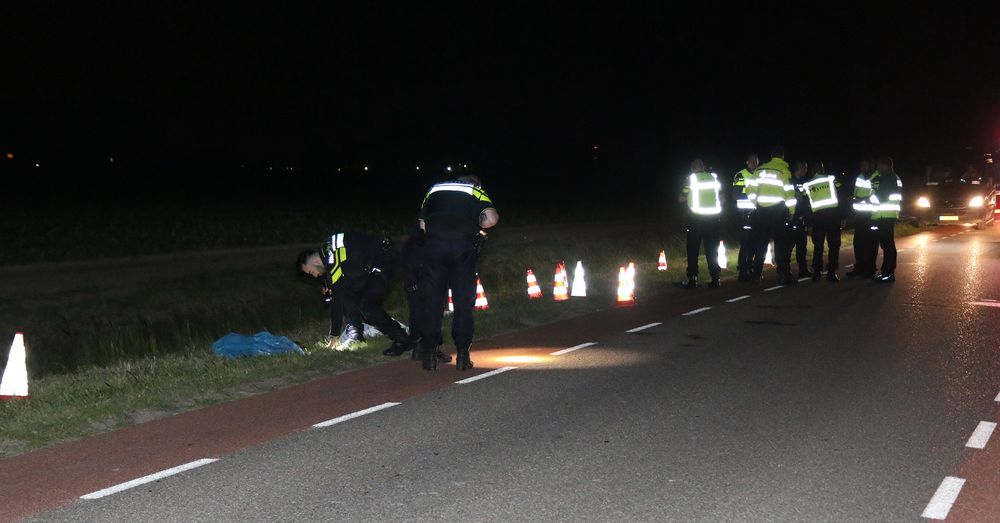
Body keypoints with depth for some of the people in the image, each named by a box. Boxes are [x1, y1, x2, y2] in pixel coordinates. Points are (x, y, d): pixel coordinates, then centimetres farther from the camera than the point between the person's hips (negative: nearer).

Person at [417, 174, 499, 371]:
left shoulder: (434, 191, 26)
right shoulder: (476, 193, 17)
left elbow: (422, 224, 22)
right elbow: (491, 219, 0)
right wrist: (475, 225, 19)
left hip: (434, 245, 2)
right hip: (463, 246, -2)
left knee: (432, 301, 6)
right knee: (463, 301, 5)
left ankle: (429, 355, 6)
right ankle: (462, 355, 3)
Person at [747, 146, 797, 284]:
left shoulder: (759, 169, 6)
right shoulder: (784, 170, -6)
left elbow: (751, 191, 7)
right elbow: (789, 193, -7)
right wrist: (792, 211, 3)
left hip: (762, 210, 4)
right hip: (778, 209, -4)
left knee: (761, 243, 11)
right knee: (781, 243, 1)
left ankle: (756, 275, 12)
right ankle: (783, 275, -2)